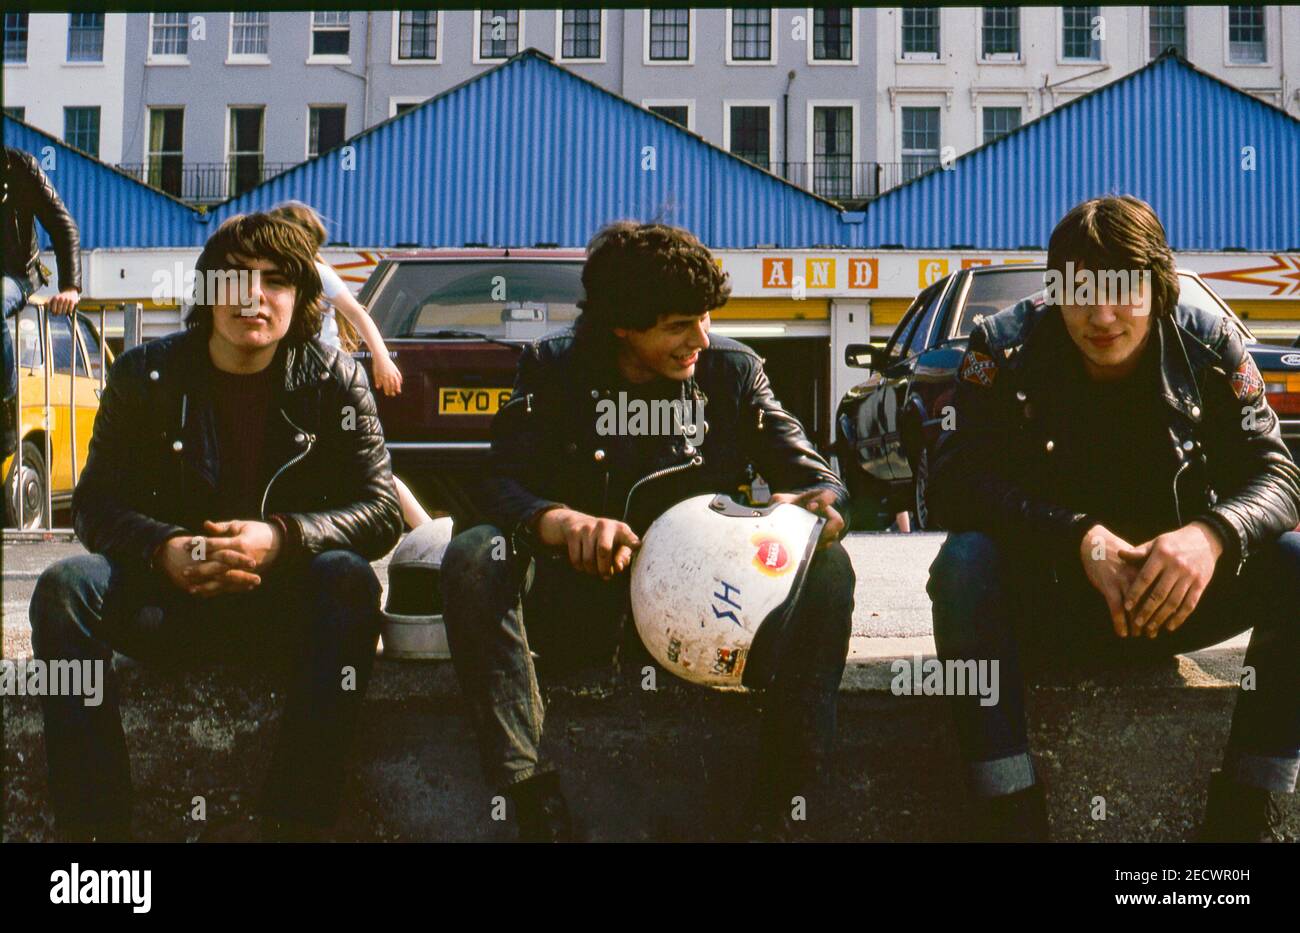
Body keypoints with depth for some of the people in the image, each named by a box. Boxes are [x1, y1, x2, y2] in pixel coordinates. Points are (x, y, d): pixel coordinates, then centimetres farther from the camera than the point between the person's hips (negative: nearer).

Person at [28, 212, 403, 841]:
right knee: (64, 587, -26)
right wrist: (165, 550, -22)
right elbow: (95, 504, 1)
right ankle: (95, 826, -23)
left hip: (286, 606, -1)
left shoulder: (334, 381, 0)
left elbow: (381, 511, -6)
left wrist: (282, 538, -25)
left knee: (348, 580, -33)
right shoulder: (145, 375, 3)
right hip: (170, 600, 2)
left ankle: (296, 825, -30)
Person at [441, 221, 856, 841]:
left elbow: (811, 473, -1)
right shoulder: (553, 370, -1)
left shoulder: (733, 370, 2)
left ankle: (771, 812, -27)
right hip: (581, 607, -1)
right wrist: (560, 522, -36)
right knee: (473, 557, -28)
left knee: (827, 567, -24)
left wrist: (820, 501, -27)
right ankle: (537, 807, -32)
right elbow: (501, 484, -12)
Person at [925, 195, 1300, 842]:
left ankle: (1240, 817, -15)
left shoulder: (1210, 346, -6)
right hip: (1046, 602, -2)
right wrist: (1078, 537, -33)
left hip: (1169, 599, 2)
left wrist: (1213, 534, -33)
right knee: (964, 561, -32)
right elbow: (955, 484, -19)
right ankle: (1011, 818, -29)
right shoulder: (1006, 347, -12)